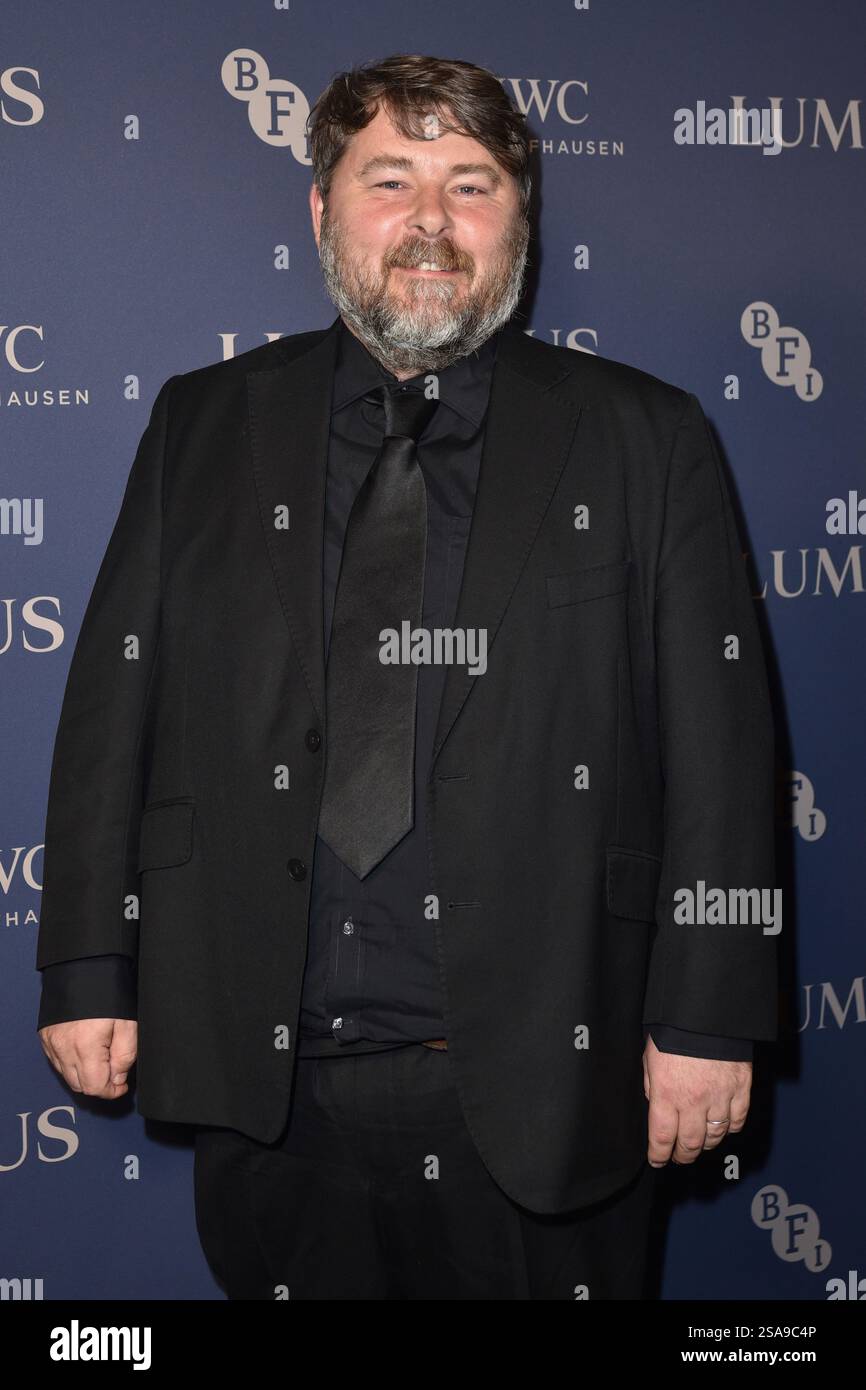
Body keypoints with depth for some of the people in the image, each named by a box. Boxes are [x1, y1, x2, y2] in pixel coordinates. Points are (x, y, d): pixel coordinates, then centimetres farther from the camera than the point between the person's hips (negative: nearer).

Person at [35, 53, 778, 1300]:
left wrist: (706, 1017, -5)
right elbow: (115, 699, 5)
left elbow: (718, 741, -2)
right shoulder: (205, 426, 7)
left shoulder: (644, 441, 2)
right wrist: (90, 969, 1)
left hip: (540, 1088, -1)